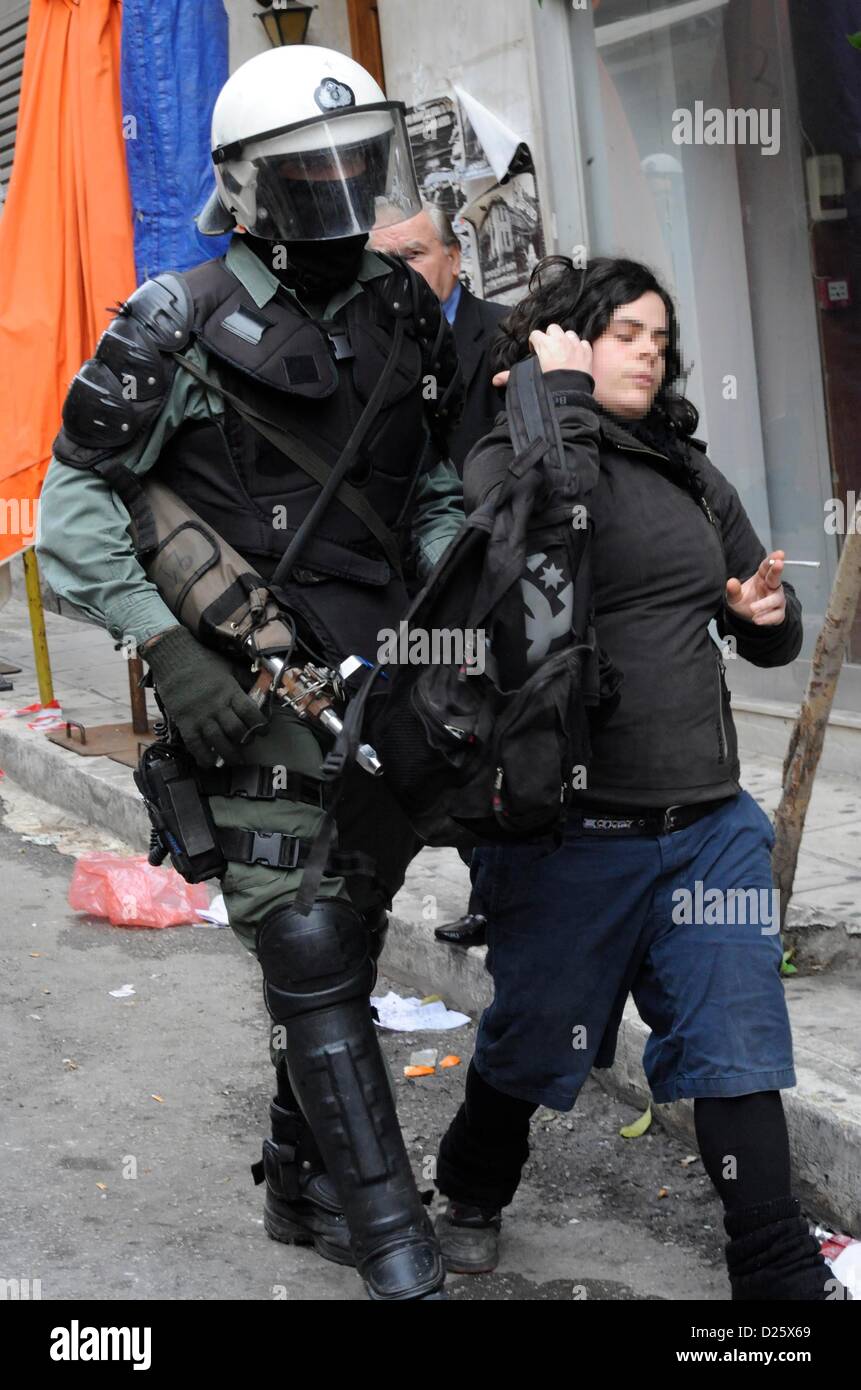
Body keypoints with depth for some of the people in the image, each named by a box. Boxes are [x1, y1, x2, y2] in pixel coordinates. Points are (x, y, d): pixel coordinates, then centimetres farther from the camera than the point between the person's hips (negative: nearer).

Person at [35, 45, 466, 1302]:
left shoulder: (404, 312, 8)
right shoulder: (183, 326, -9)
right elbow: (76, 504, -7)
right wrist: (166, 649, -16)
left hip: (387, 676, 6)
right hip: (263, 690, -6)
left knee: (346, 944, 14)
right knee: (312, 961, -7)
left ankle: (302, 1188, 32)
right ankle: (395, 1248, -3)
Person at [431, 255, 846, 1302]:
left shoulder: (693, 479, 13)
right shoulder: (508, 455, -5)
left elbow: (768, 635, 20)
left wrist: (766, 614, -3)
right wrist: (565, 388, -18)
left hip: (708, 823, 4)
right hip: (569, 831, -4)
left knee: (734, 1052, 3)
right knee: (531, 1048, 14)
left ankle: (783, 1280, 13)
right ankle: (472, 1193, 42)